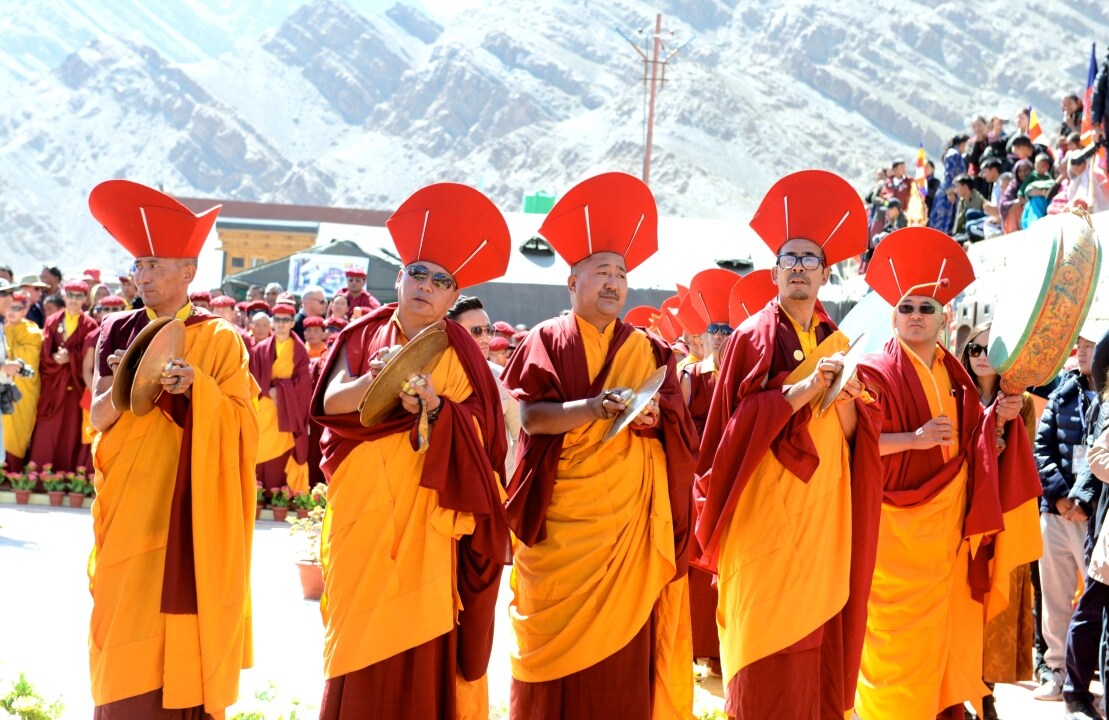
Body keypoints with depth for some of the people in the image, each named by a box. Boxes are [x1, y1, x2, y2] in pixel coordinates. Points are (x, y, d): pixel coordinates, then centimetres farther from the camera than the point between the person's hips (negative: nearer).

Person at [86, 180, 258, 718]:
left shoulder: (220, 340, 0)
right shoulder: (119, 331, 7)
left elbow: (243, 422, -6)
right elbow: (97, 418, 2)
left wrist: (195, 387, -22)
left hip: (193, 506, -2)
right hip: (130, 498, 2)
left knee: (182, 610, -4)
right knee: (128, 621, 0)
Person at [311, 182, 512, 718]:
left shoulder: (458, 353, 2)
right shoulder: (364, 335, 7)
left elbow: (476, 432, -8)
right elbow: (330, 403, -7)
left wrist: (434, 407, -26)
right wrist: (374, 381, -26)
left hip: (427, 516, -2)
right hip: (363, 510, 2)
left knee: (422, 648, -2)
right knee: (361, 630, 2)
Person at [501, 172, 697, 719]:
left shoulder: (647, 350, 11)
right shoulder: (547, 341, 3)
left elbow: (678, 425, 2)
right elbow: (531, 414, -10)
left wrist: (650, 418, -20)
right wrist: (592, 408, -24)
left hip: (627, 520, 2)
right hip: (560, 519, -2)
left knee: (623, 646, 0)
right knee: (557, 643, 1)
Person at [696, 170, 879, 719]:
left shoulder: (837, 343, 14)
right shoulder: (753, 337, -1)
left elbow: (854, 433, 10)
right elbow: (734, 421, -10)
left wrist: (844, 398, -9)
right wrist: (801, 390, -17)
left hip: (825, 512, 5)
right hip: (767, 509, -5)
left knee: (820, 642, 4)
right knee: (769, 657, -6)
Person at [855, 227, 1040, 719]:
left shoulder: (954, 375, 12)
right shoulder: (877, 372, -8)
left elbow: (970, 442, 16)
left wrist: (998, 418, -2)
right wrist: (914, 438, -25)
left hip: (947, 529, 6)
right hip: (897, 528, -6)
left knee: (940, 636, 9)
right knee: (896, 640, -4)